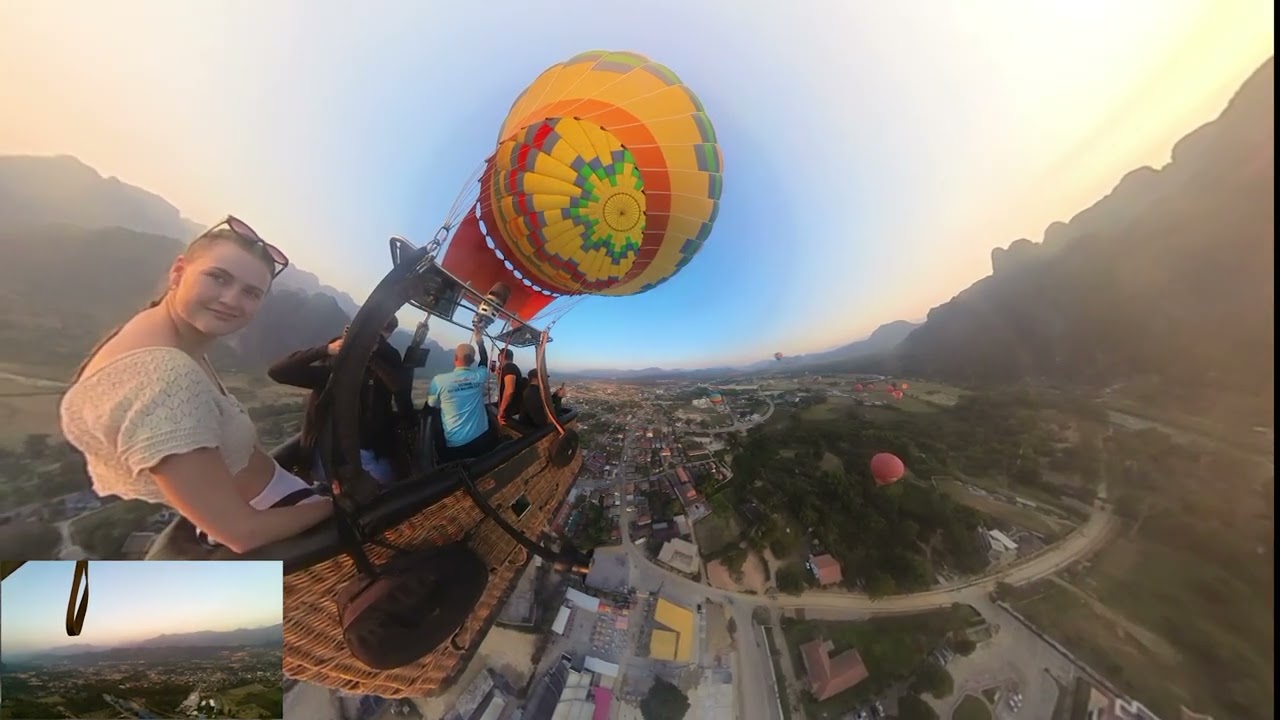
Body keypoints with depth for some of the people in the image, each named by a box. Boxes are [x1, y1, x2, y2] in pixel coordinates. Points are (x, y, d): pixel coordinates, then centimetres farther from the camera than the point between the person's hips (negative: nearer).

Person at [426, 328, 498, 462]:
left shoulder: (439, 380, -12)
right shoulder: (479, 376, -6)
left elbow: (432, 405, 6)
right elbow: (484, 361, 17)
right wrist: (480, 342, 23)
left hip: (455, 444, -1)